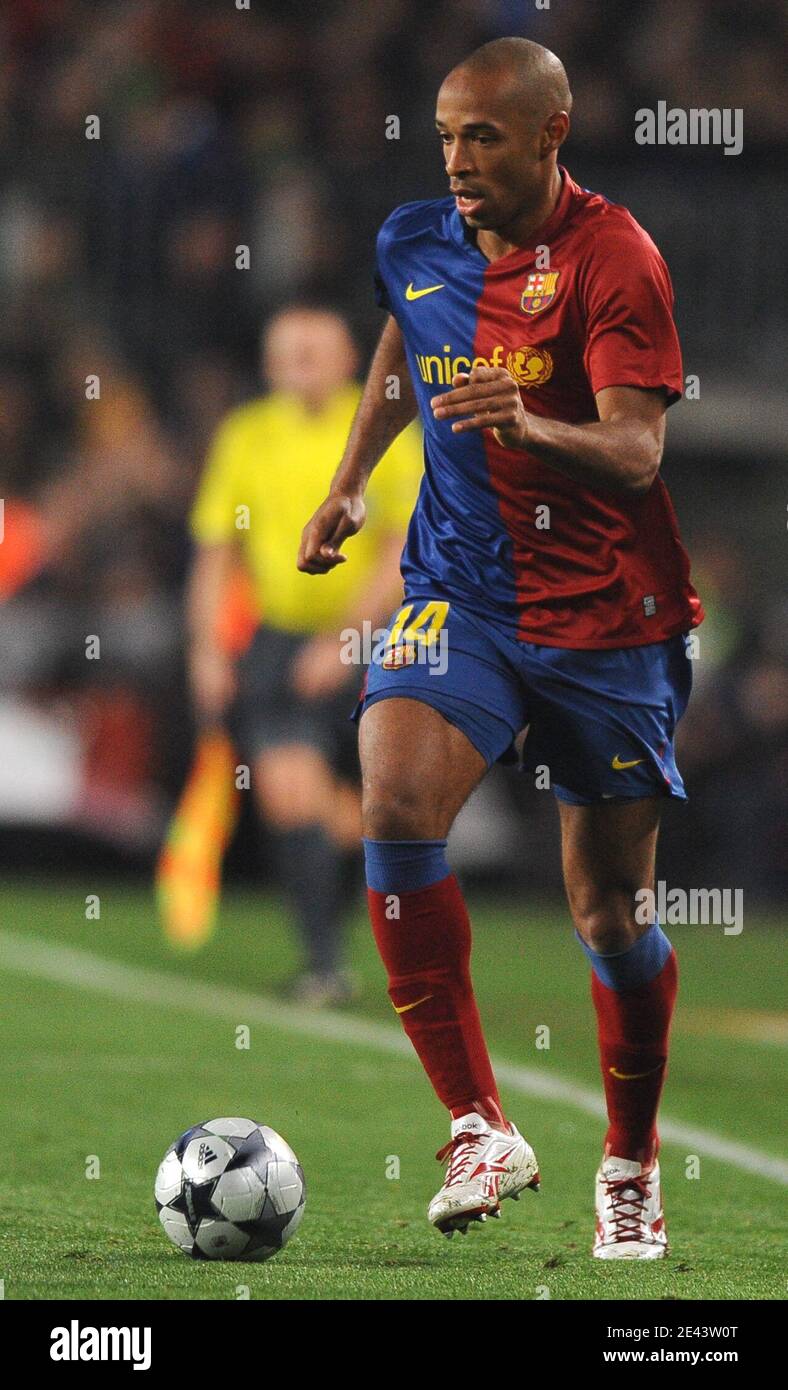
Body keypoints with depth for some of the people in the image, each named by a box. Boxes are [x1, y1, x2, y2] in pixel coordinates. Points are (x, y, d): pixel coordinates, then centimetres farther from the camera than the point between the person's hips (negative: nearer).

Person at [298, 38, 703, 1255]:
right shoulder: (414, 246, 3)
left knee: (612, 908, 5)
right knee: (395, 804, -25)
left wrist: (528, 427, -42)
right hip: (461, 594, 3)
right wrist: (350, 482, 25)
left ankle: (632, 1169, 28)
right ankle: (479, 1128, -20)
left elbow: (636, 453, -24)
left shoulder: (614, 260, -14)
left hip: (606, 617, -3)